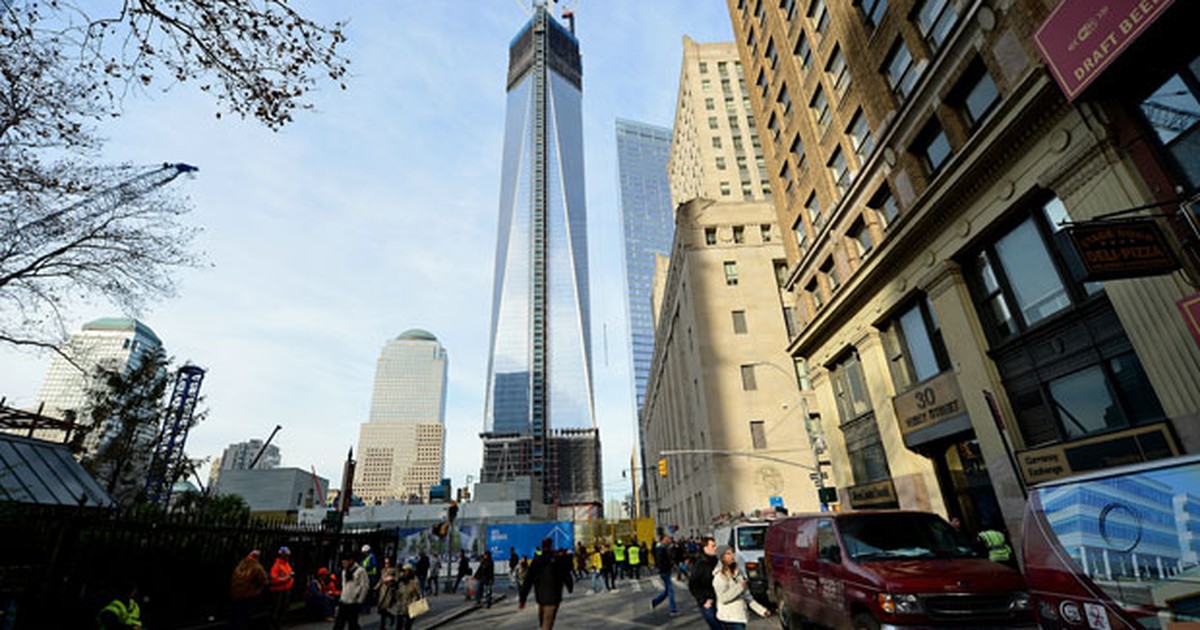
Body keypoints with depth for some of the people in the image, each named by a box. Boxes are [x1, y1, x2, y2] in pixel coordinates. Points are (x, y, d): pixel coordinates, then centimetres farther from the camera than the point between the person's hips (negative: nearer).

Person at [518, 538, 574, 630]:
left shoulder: (536, 561, -4)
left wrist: (522, 599, 0)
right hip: (553, 597, -3)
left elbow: (528, 581, -4)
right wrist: (570, 587, 19)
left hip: (540, 597, 3)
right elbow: (566, 575, -1)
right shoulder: (558, 560, -10)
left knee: (543, 621, 24)